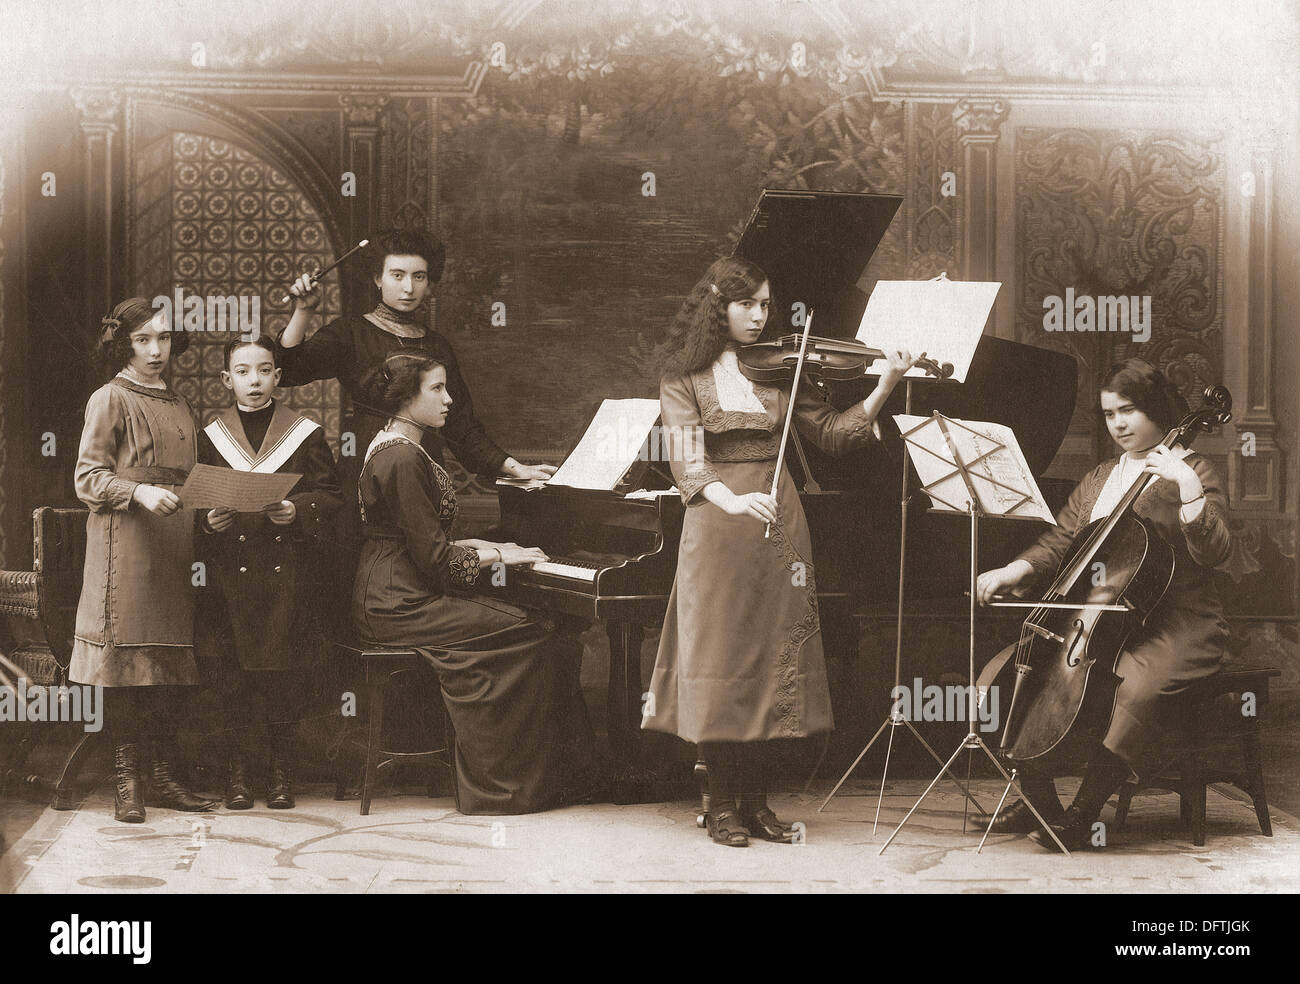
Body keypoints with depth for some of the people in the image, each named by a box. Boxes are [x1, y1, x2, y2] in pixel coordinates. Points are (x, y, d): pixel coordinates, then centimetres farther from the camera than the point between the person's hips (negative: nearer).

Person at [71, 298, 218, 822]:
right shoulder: (109, 399, 1)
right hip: (125, 543, -6)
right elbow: (88, 478, -6)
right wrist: (139, 492, -21)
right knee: (126, 659, -7)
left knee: (171, 661, 2)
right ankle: (127, 782, -3)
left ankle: (164, 777, 7)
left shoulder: (179, 406, 19)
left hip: (174, 542, 6)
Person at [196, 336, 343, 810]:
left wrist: (297, 510, -14)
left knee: (285, 670, 0)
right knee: (233, 669, 0)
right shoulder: (210, 437, 8)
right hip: (231, 572, 1)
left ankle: (280, 765, 13)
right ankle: (238, 767, 11)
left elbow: (331, 496, 3)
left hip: (289, 573, -1)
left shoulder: (305, 434, 5)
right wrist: (209, 522, -10)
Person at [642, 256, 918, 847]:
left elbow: (830, 434, 6)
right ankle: (723, 805, 7)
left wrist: (884, 389, -7)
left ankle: (756, 802, 13)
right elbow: (686, 459, -11)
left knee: (772, 658, 5)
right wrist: (731, 499, -29)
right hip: (717, 525, -3)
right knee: (722, 660, -3)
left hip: (778, 523, 4)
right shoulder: (685, 376, 1)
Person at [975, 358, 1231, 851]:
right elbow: (1058, 542, 12)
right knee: (1004, 672, -9)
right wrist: (1015, 571, -7)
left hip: (1177, 626, -7)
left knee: (1136, 686, -38)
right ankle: (1038, 802, 1)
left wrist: (1191, 495, -28)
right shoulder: (1100, 478, 19)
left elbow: (1213, 552, -15)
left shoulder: (1191, 472, -1)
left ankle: (1083, 815, -26)